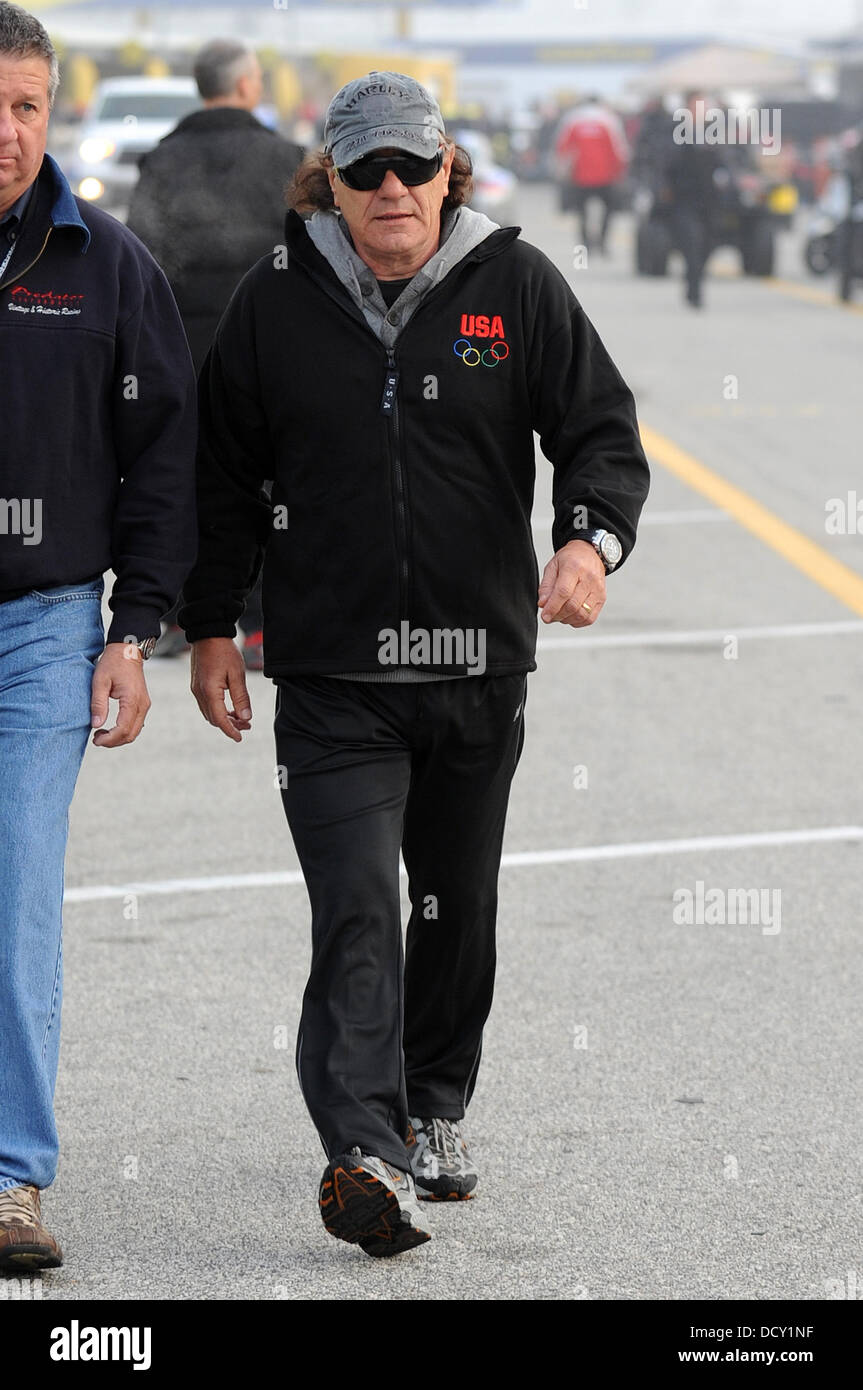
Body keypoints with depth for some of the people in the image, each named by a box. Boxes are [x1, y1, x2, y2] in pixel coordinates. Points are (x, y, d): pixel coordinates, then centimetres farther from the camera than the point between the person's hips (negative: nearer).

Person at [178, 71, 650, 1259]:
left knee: (458, 910, 14)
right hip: (331, 677, -2)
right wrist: (212, 624, 9)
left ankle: (435, 1114, 33)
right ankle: (365, 1153, -22)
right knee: (356, 911, -14)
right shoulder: (276, 302, 1)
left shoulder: (516, 286, 0)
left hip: (480, 665, 2)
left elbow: (603, 432, -1)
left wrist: (589, 538, -21)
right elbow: (224, 471, 10)